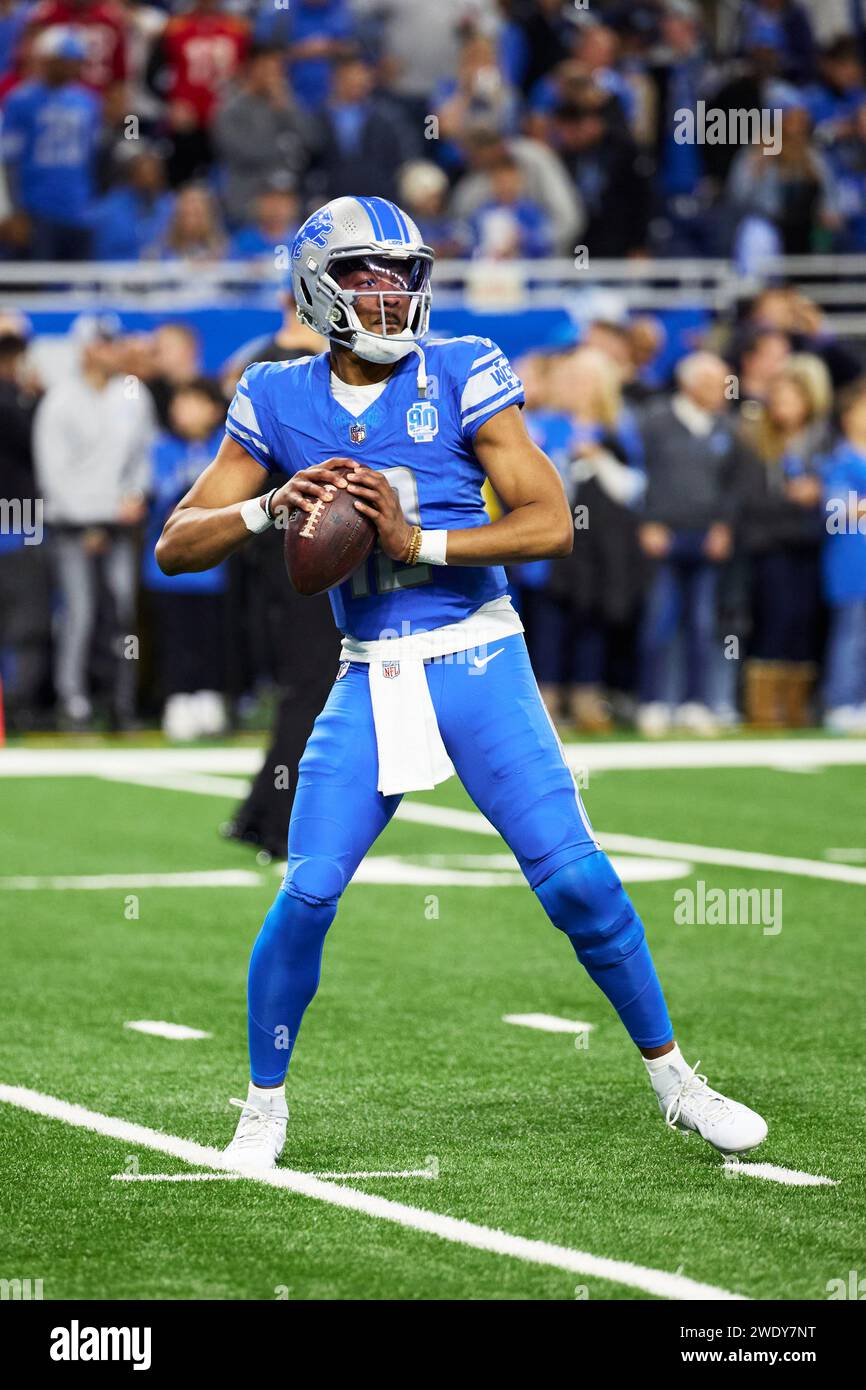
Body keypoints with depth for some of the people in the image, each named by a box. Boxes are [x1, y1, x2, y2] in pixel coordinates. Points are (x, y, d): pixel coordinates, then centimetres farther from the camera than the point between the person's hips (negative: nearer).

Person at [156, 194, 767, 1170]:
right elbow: (175, 547, 2)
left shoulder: (460, 376, -4)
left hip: (480, 663, -2)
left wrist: (420, 544, -20)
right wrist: (272, 505, -15)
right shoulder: (278, 402, 4)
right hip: (372, 680, 2)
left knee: (577, 881, -8)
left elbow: (551, 524, -11)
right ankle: (264, 1104, 13)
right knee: (307, 894, -7)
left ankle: (673, 1079, 10)